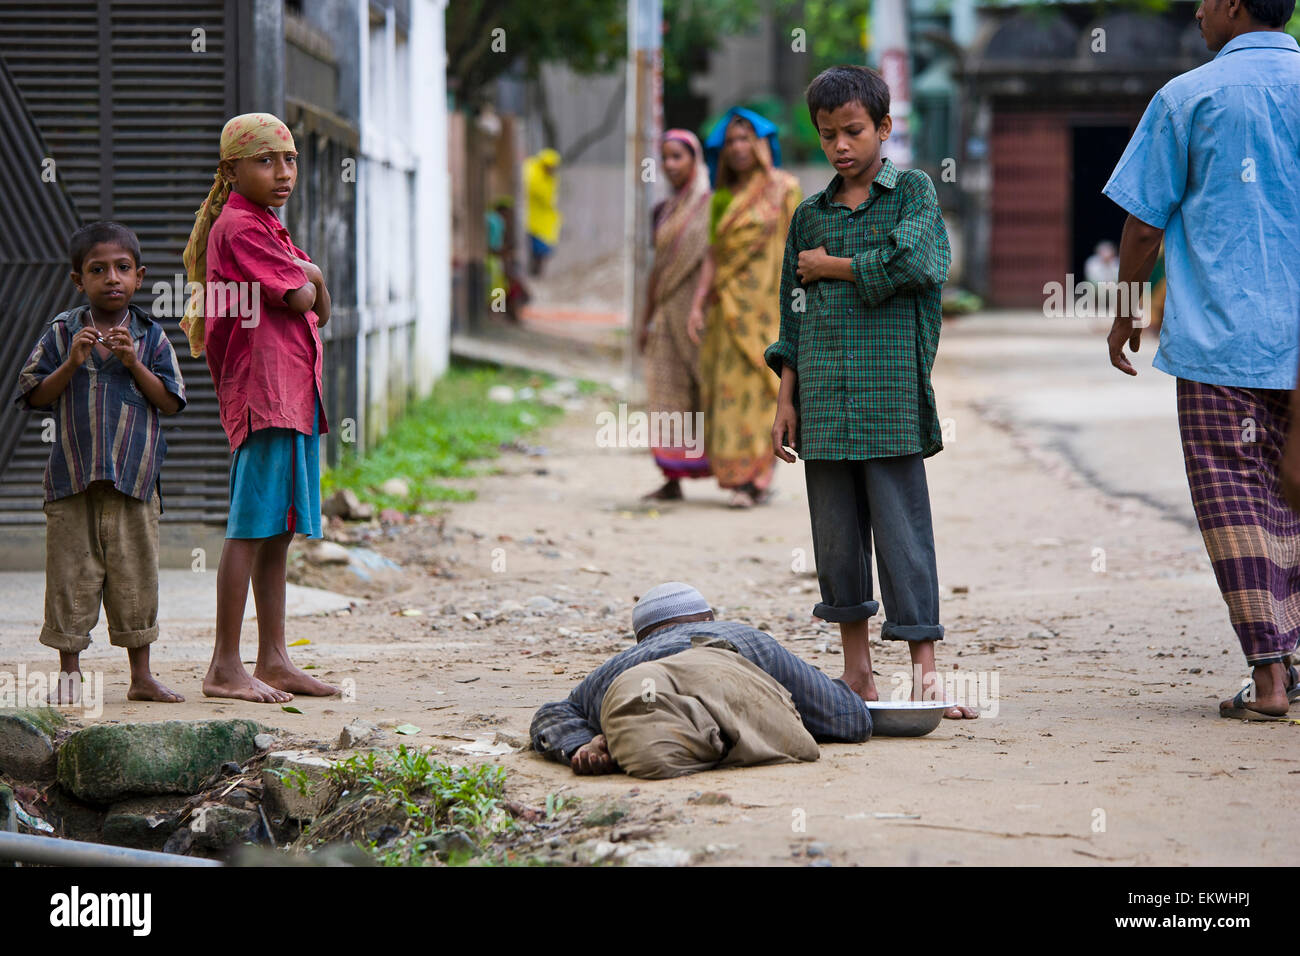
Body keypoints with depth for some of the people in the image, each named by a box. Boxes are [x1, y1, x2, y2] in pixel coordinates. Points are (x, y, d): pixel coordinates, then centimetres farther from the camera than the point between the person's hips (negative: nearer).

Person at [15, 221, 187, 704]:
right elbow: (35, 395, 1)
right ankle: (69, 673, 12)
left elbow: (171, 402, 0)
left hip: (134, 480, 1)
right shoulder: (62, 333, 3)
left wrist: (134, 364, -12)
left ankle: (141, 677, 15)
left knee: (135, 576, 6)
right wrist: (71, 363, -13)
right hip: (72, 480, -1)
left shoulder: (151, 337, 5)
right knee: (72, 574, 1)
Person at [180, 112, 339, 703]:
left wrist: (309, 277, 1)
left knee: (278, 533, 11)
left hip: (295, 395, 10)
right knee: (252, 531, -10)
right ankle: (225, 669, -9)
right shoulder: (240, 227, -9)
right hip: (263, 391, -10)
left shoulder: (263, 228, 22)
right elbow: (301, 298, -14)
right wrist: (308, 277, 6)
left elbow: (318, 311, 20)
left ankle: (273, 661, 14)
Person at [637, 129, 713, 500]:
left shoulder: (711, 206, -3)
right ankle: (672, 479, 3)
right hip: (667, 315, 6)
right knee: (669, 392, 2)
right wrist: (646, 319, 17)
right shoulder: (664, 211, 15)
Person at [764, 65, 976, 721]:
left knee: (903, 532, -6)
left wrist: (832, 266, -5)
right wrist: (786, 401, 10)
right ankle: (857, 675, 15)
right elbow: (792, 319, 17)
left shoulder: (912, 192, 5)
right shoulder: (810, 216, 15)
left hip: (891, 399, -4)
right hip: (823, 406, 4)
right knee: (837, 538, 6)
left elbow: (917, 262, -15)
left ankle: (923, 669, -4)